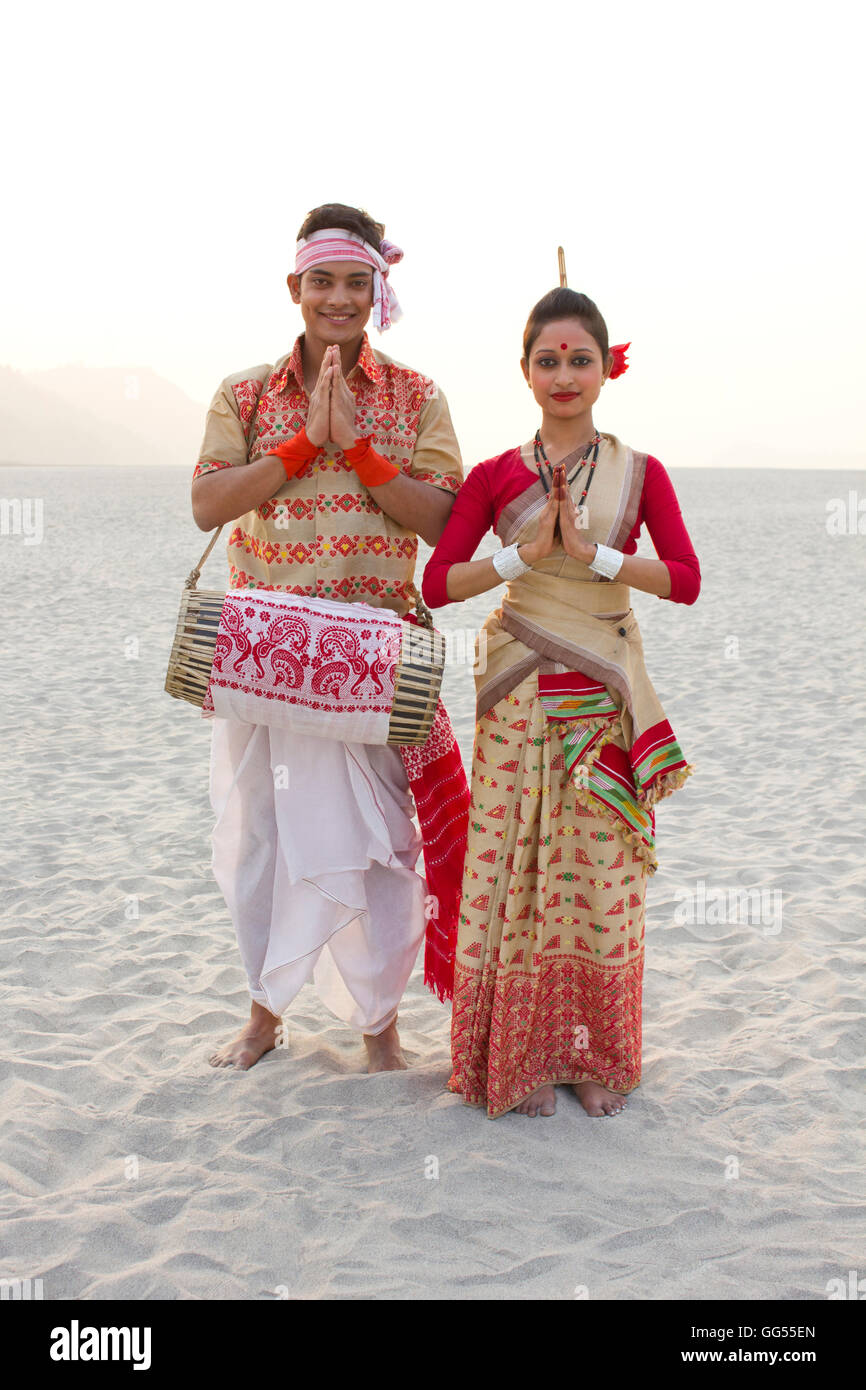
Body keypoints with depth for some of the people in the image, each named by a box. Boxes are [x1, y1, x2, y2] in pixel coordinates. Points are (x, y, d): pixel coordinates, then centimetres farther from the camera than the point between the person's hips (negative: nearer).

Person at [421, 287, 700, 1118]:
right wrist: (524, 553, -15)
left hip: (607, 699, 1)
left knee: (600, 873, 3)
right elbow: (436, 584, -4)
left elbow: (686, 581, -5)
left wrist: (592, 552, -15)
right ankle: (523, 1054, 15)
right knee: (517, 870, 0)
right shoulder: (495, 477, 2)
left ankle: (595, 1053, 19)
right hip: (521, 697, 0)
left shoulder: (640, 473, 4)